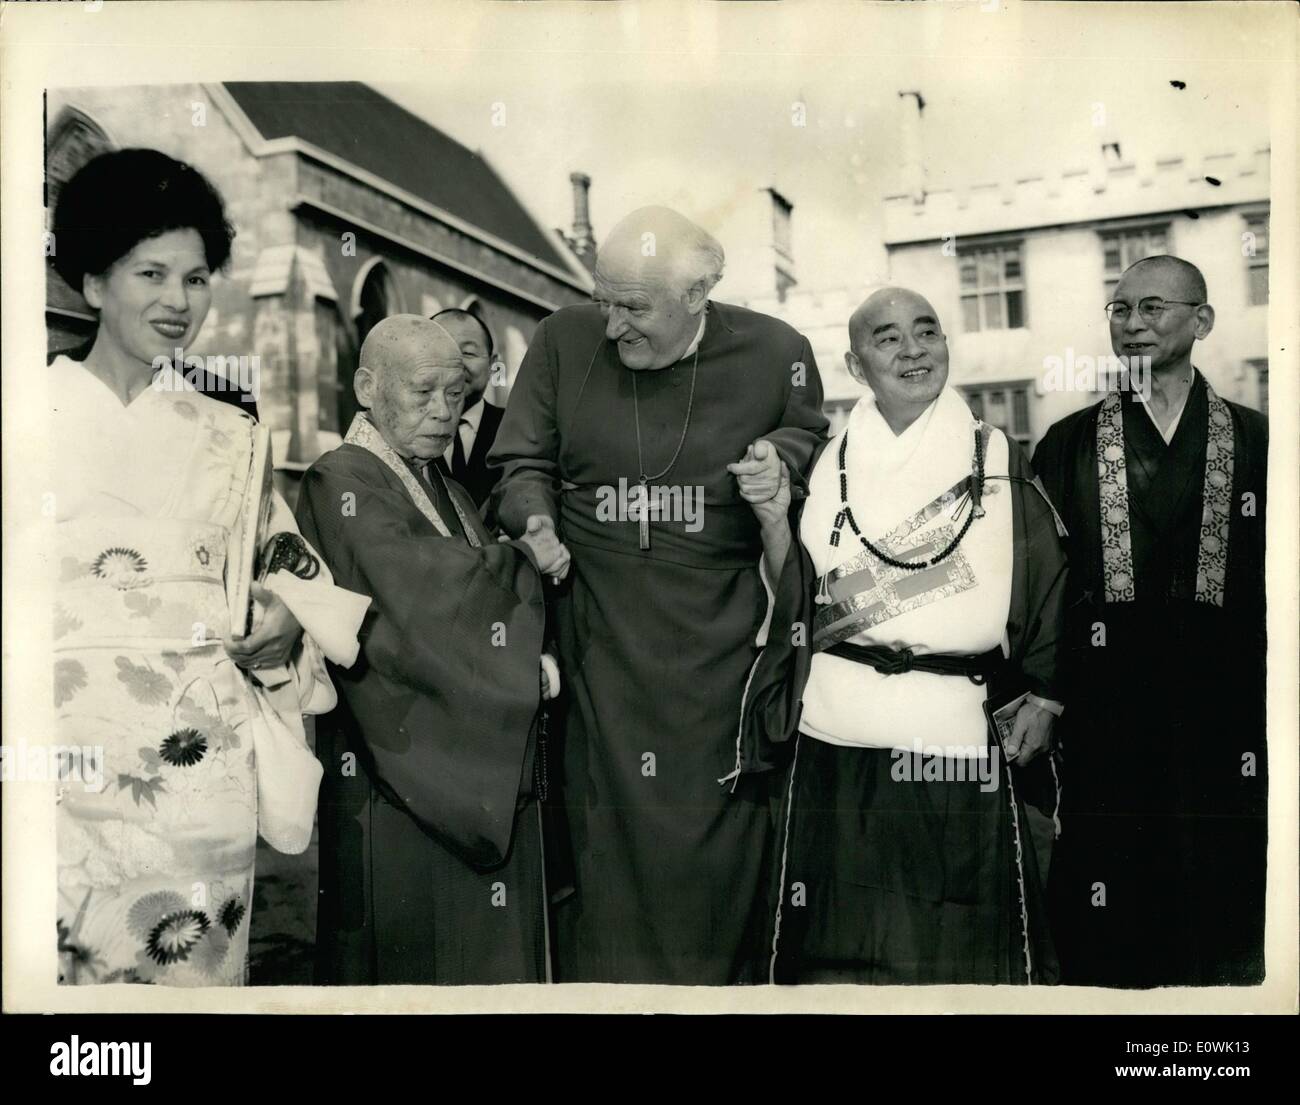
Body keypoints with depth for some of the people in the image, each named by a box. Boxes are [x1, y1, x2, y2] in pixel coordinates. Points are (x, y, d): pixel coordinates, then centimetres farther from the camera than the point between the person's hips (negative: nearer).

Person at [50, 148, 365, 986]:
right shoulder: (44, 409, 4)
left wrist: (290, 620, -7)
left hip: (204, 764, 2)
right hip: (68, 754, -2)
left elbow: (293, 578, 13)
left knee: (196, 966, 5)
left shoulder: (229, 438, 13)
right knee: (55, 961, -1)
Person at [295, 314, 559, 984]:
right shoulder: (341, 483, -10)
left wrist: (536, 662, -8)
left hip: (483, 772, 8)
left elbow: (497, 607, 12)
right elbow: (432, 589, -20)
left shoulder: (449, 493, 17)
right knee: (412, 952, 1)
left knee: (488, 954, 12)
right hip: (400, 772, -8)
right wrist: (531, 565, -6)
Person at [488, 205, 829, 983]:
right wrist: (536, 522, -10)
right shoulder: (565, 341, -1)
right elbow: (524, 461, 8)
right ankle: (600, 977, 24)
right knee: (607, 825, 6)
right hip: (602, 629, 1)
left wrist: (779, 460, -6)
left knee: (722, 826, 6)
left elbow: (811, 439, 16)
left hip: (721, 635, 0)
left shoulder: (776, 352, -2)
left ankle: (725, 978, 26)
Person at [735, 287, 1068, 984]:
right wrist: (772, 518, -6)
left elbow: (1049, 587, 8)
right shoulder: (827, 467, 6)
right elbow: (794, 598, 8)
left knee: (968, 942, 9)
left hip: (961, 736, 0)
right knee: (840, 938, 9)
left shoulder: (998, 462, 4)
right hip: (838, 733, 1)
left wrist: (1043, 697, 0)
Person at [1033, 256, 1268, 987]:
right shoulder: (1068, 446, 5)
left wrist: (1271, 724, -1)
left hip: (1223, 720, 0)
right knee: (1105, 938, 5)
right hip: (1104, 720, 0)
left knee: (1225, 935, 8)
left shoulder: (1256, 444, 4)